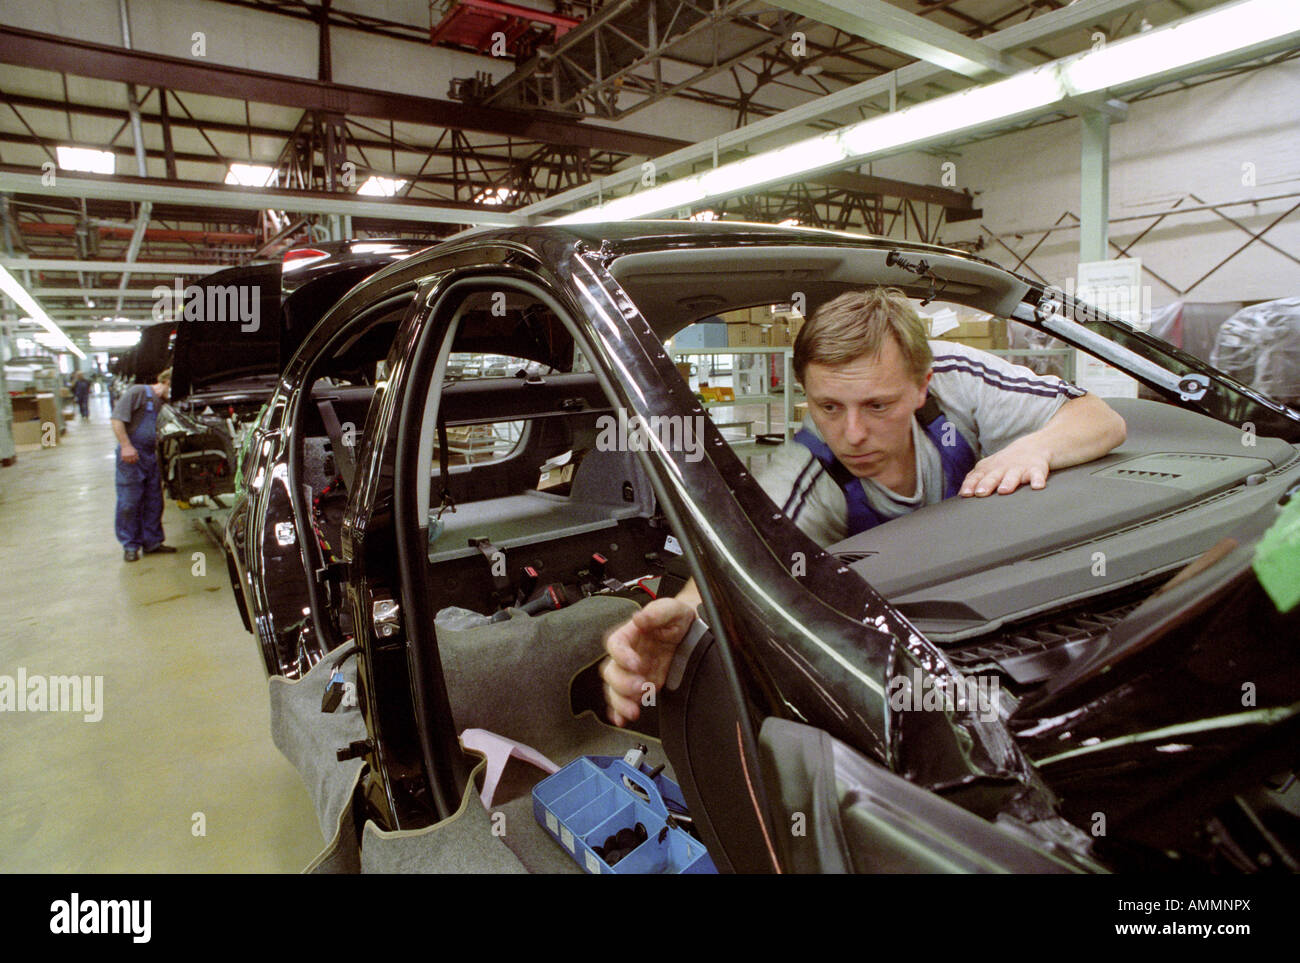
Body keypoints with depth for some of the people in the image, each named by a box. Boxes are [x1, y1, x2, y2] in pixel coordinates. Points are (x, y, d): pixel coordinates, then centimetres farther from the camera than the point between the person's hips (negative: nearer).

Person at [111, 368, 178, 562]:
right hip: (131, 455, -8)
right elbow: (117, 419, -15)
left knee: (154, 502, 10)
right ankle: (130, 546, 7)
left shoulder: (162, 403, 16)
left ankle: (152, 542, 20)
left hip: (151, 456, 8)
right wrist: (126, 445, -21)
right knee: (129, 502, -1)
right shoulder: (137, 392, -7)